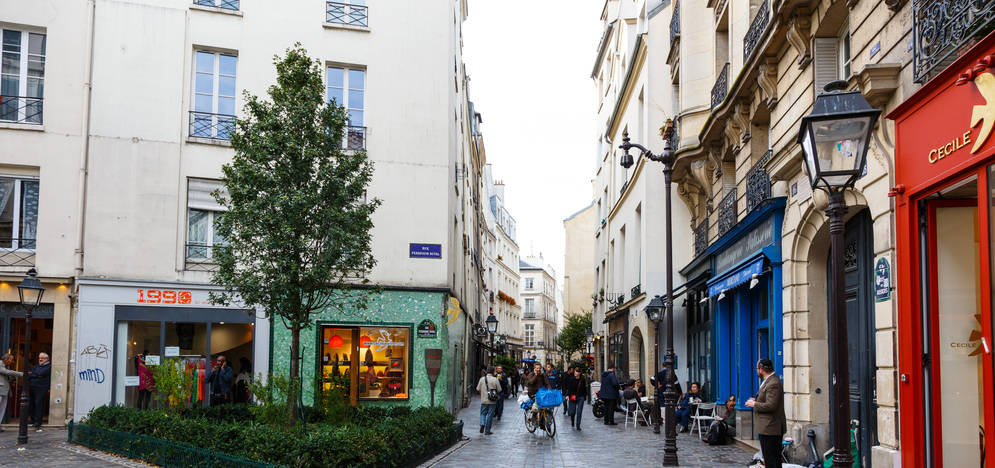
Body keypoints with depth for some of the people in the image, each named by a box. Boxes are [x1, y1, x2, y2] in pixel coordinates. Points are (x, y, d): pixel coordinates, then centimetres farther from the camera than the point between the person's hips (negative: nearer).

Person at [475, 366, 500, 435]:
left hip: (484, 400, 2)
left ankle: (482, 423, -10)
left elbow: (478, 389, 1)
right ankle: (487, 431, 9)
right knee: (490, 415, 6)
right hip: (492, 401, -2)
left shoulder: (482, 379, -3)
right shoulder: (495, 380, -10)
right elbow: (499, 390, -7)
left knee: (483, 413, 17)